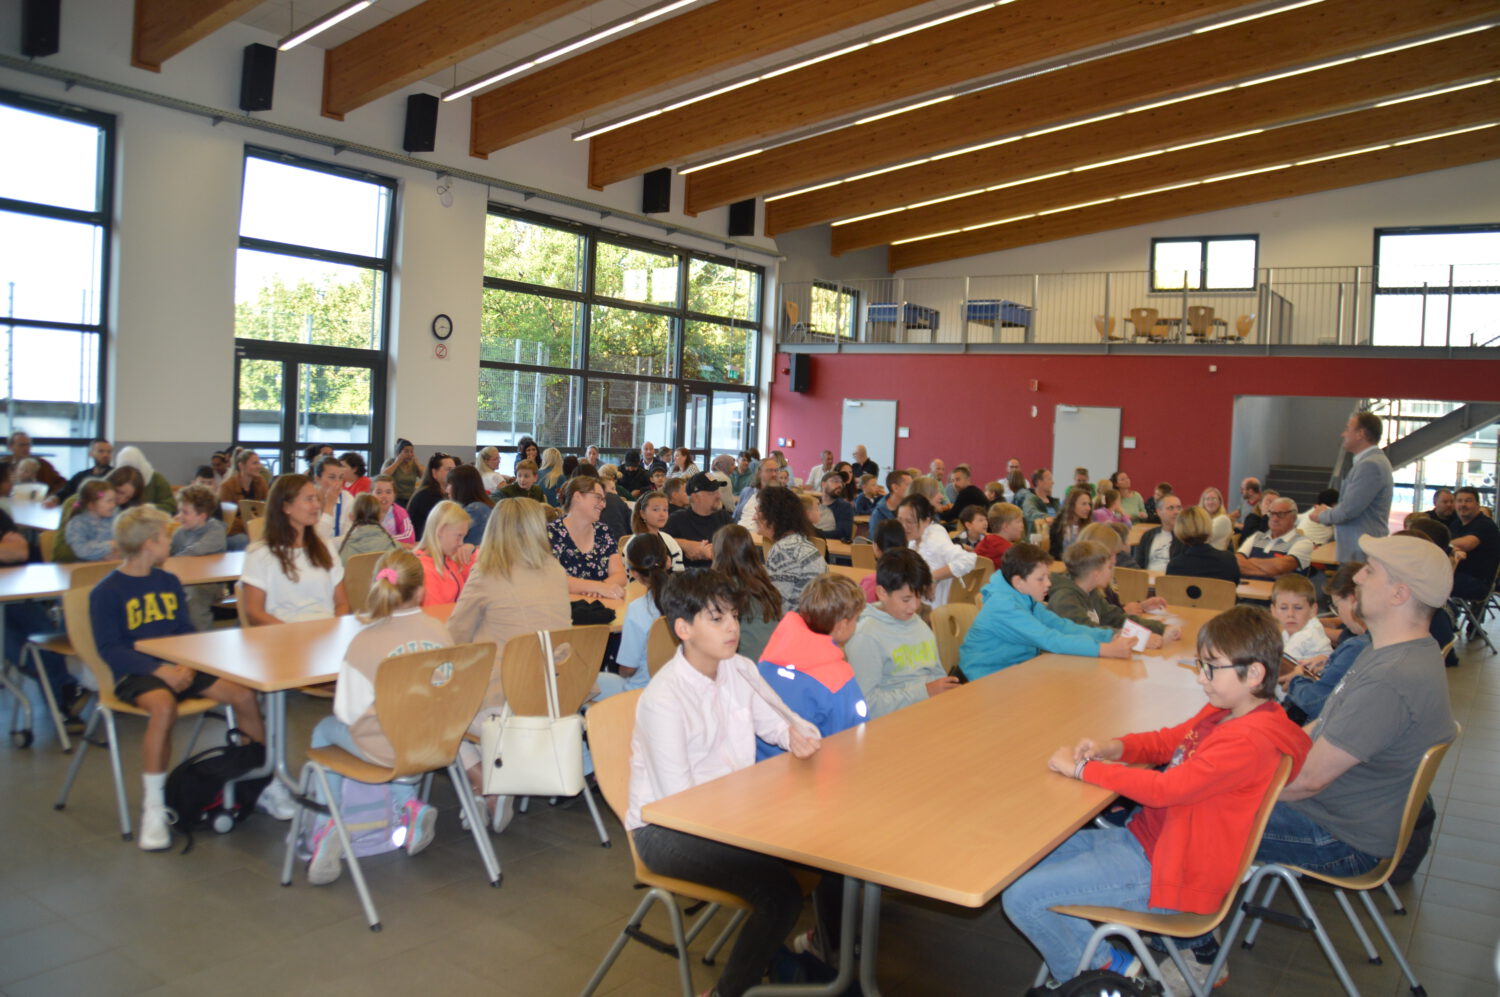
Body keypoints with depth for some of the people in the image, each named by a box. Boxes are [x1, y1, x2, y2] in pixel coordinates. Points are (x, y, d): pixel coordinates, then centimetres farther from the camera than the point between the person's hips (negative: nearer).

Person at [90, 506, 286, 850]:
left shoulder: (169, 582, 14)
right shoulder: (106, 592, -5)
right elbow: (109, 649, -11)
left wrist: (187, 664, -8)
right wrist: (160, 669, -21)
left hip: (177, 666, 5)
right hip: (135, 673, -5)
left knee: (243, 695, -15)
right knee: (164, 705, -38)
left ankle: (267, 783, 1)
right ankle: (154, 807, -22)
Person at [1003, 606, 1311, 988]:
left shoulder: (1249, 740, -24)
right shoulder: (1221, 712, 5)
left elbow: (1163, 789, -28)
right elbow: (1167, 740, 16)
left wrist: (1081, 768, -19)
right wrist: (1114, 746, -5)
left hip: (1165, 870, -10)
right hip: (1145, 837, 10)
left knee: (1021, 897, -15)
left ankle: (1103, 969, 8)